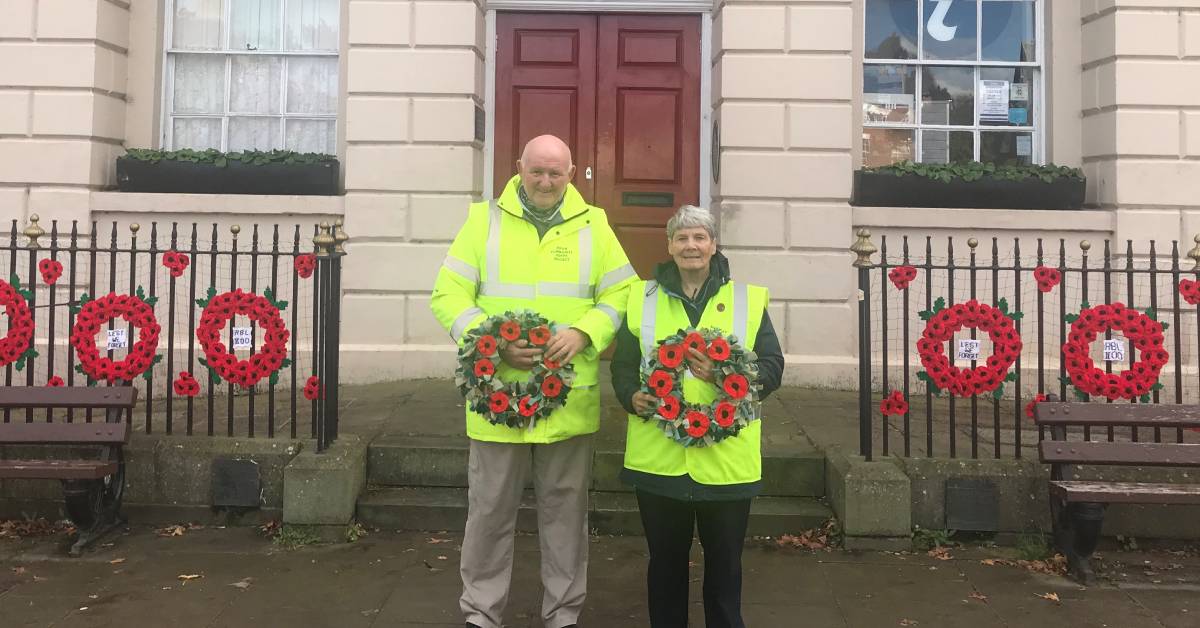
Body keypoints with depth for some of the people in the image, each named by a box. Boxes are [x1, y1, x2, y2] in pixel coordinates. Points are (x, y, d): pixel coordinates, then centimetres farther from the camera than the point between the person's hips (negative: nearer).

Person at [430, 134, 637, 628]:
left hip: (570, 398, 1)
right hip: (498, 393, -1)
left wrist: (583, 333, -13)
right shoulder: (485, 220, 2)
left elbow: (621, 293, 5)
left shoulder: (593, 224, 6)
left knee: (565, 508, 12)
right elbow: (448, 295, -2)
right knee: (490, 508, 9)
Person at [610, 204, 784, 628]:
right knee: (666, 558, 13)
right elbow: (623, 364, 9)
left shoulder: (748, 299, 4)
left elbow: (772, 367, 0)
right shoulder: (642, 298, 8)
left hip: (726, 457, -1)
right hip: (658, 455, 1)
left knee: (724, 560, 12)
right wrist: (632, 397, -12)